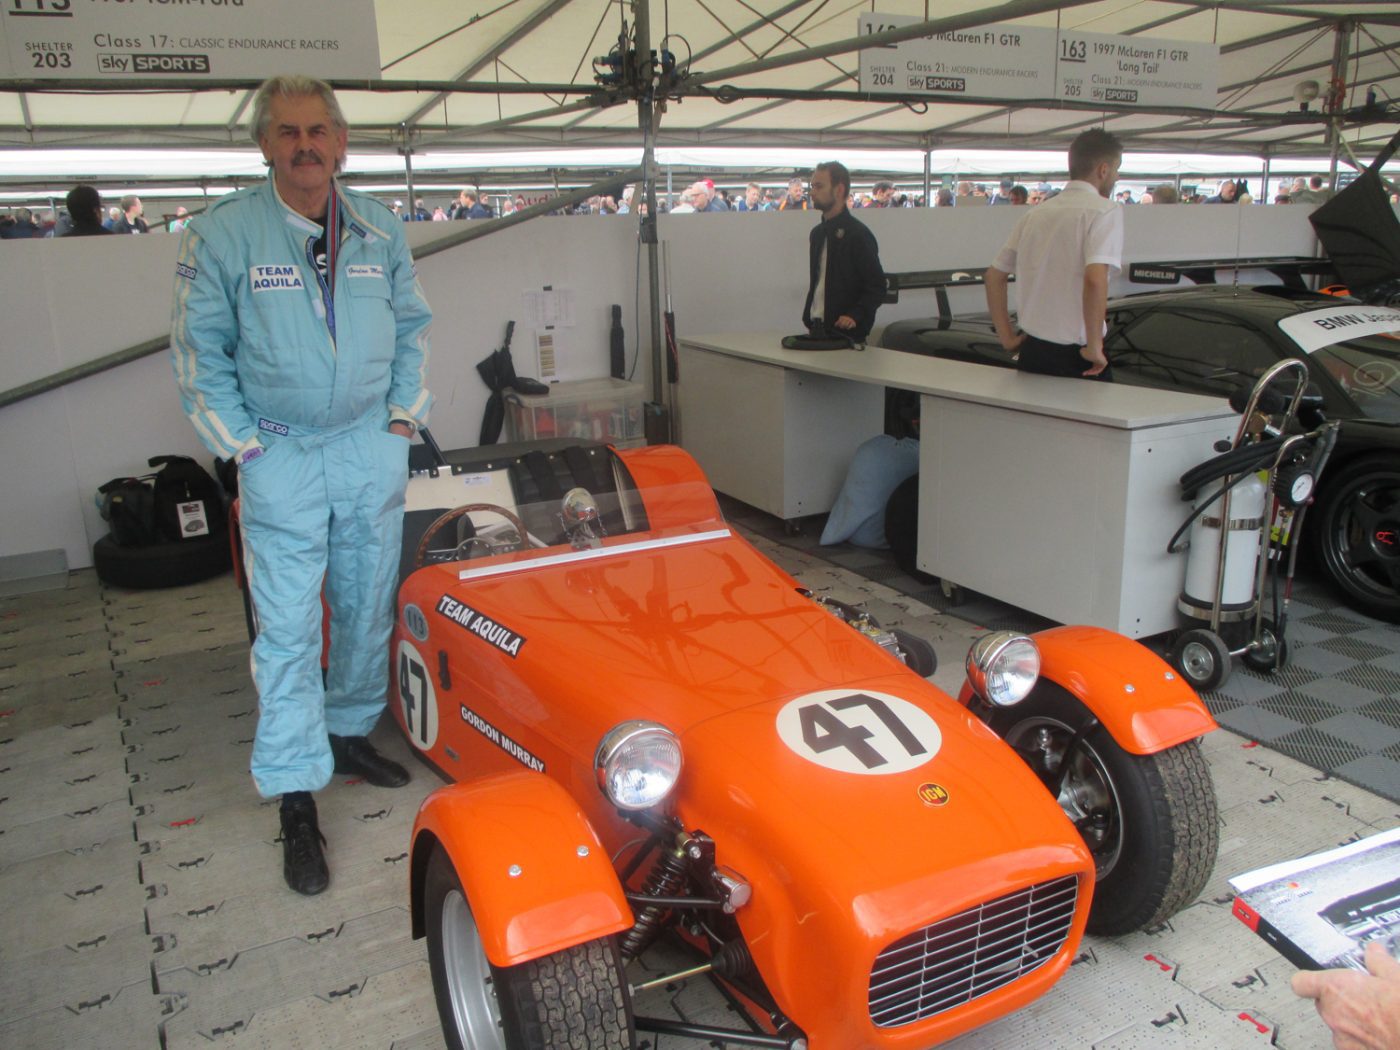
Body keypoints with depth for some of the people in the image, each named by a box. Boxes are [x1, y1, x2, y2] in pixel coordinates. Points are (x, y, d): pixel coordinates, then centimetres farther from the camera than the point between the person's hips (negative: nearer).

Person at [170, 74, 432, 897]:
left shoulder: (381, 229, 4)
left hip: (372, 447, 4)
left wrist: (406, 411, 4)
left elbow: (413, 323, 14)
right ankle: (297, 799, 4)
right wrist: (242, 444, -9)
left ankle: (349, 734, 34)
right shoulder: (222, 233, -7)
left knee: (369, 606, 13)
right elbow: (200, 349, -4)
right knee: (288, 628, -4)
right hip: (281, 453, -4)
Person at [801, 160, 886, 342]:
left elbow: (877, 287, -12)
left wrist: (855, 315, -25)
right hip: (817, 329, 7)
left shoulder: (858, 234, -9)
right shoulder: (817, 233, 16)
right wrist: (808, 316, 13)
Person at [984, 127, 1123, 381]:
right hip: (1074, 357, -6)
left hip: (1031, 351, 6)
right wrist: (1095, 347, -17)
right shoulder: (1105, 210, -10)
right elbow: (1095, 280, -25)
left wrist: (1007, 336, 16)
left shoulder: (1036, 213, 10)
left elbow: (994, 274, 14)